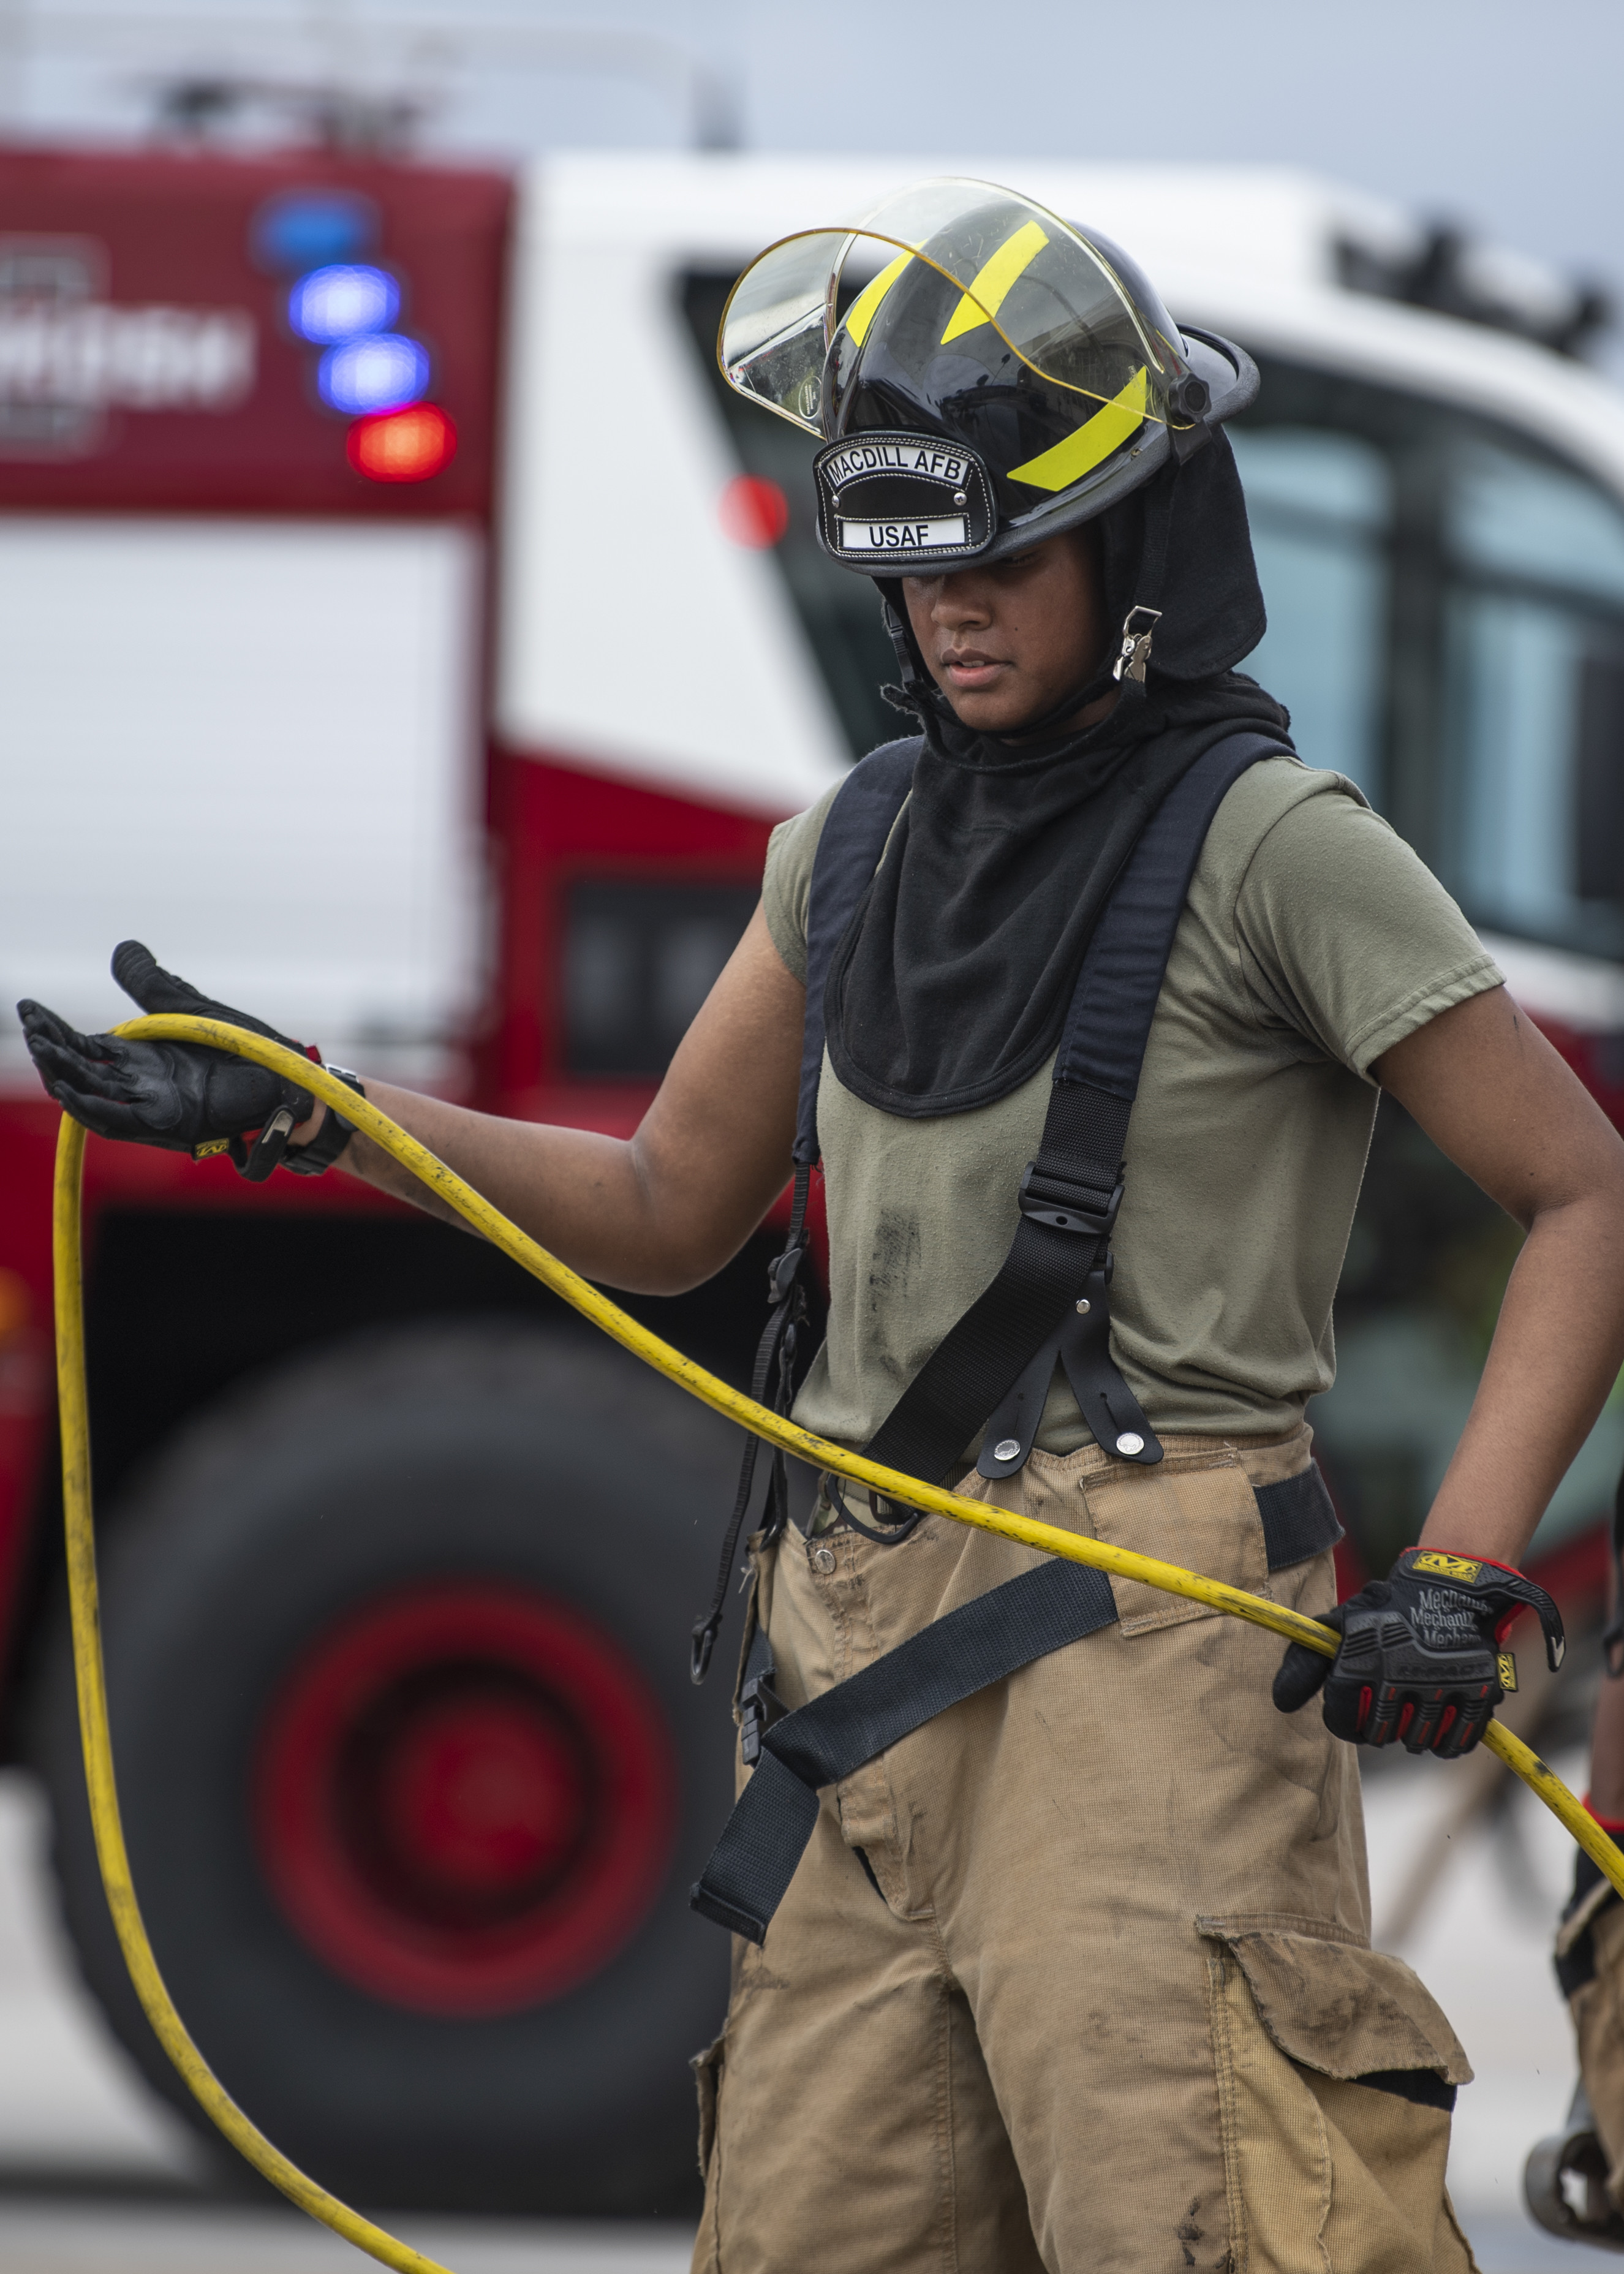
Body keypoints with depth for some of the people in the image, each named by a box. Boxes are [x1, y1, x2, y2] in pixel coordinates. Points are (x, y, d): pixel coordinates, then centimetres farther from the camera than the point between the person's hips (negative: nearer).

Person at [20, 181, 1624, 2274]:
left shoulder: (1266, 847, -4)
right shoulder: (857, 847, 16)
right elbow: (669, 1214, 24)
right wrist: (299, 1116, 13)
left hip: (1141, 1636, -7)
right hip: (862, 1636, 7)